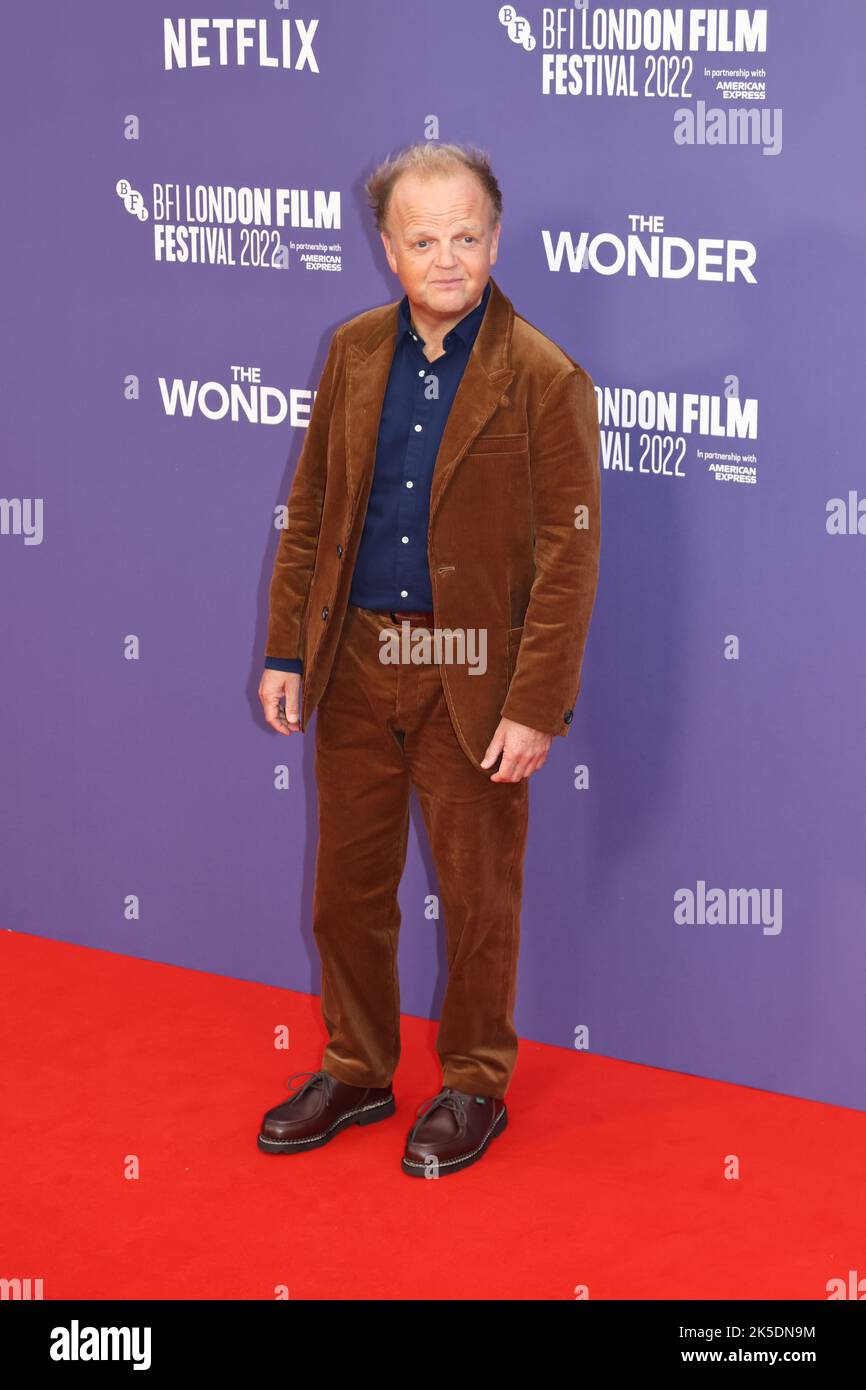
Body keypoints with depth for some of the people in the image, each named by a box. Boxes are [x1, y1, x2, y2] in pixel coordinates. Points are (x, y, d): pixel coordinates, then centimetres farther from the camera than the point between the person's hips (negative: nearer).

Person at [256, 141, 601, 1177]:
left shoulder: (544, 381, -12)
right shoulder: (354, 352, 4)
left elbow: (569, 558, -12)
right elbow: (309, 509, 10)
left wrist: (536, 707, -15)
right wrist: (285, 651, 5)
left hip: (472, 675, -4)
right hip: (356, 666, 5)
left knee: (479, 896, 9)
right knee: (347, 884, 14)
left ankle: (473, 1088, 27)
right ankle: (355, 1072, 33)